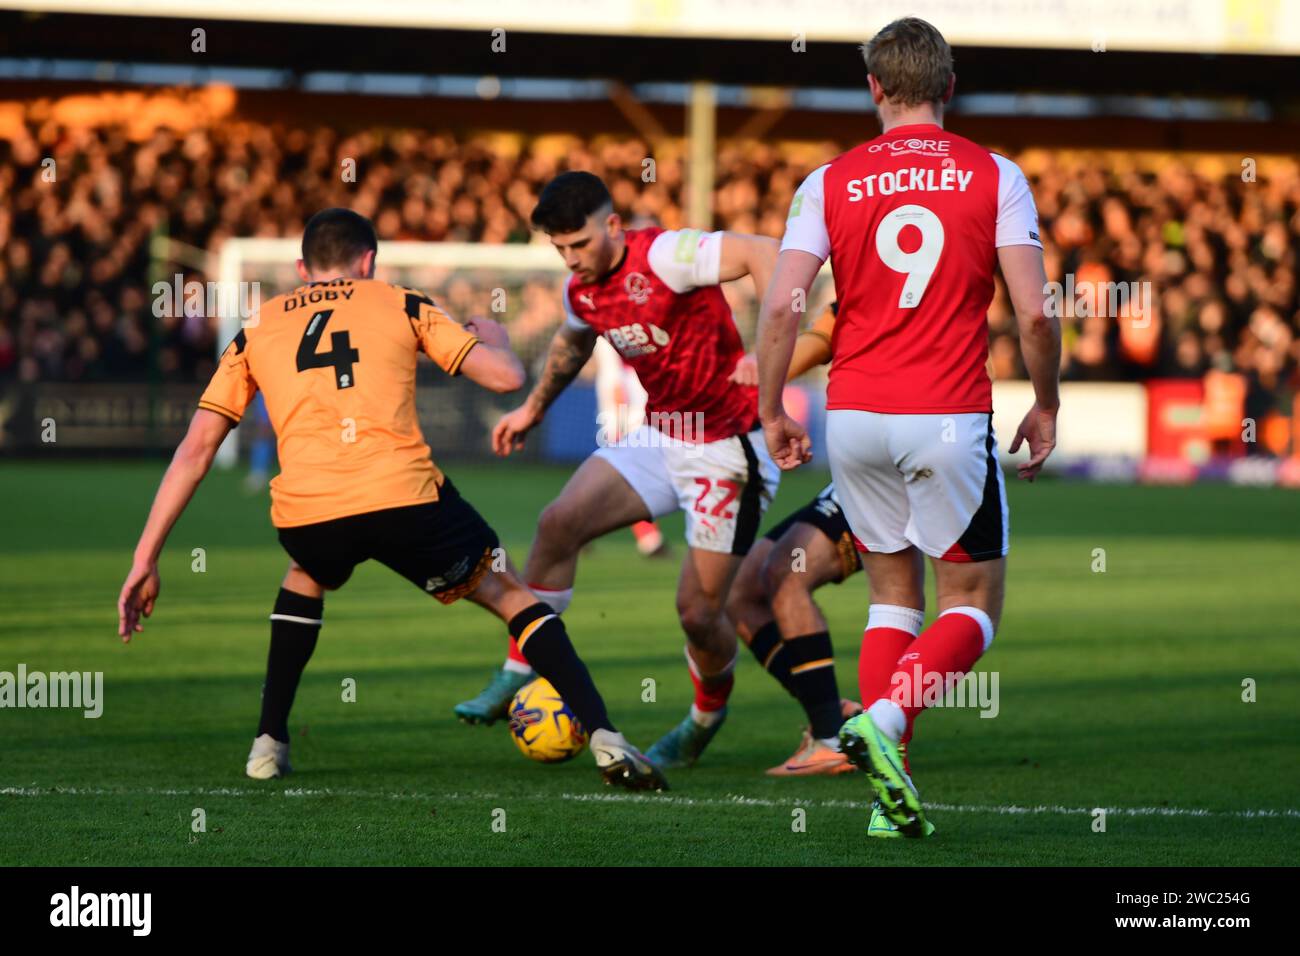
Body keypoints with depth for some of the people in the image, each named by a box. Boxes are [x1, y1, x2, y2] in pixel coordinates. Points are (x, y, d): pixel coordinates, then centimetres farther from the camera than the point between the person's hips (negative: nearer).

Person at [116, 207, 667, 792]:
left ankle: (268, 744, 32)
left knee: (308, 575, 38)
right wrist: (492, 334, 37)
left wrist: (145, 561, 19)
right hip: (405, 500, -2)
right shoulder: (401, 305, 19)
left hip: (304, 514, 2)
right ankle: (606, 740, 4)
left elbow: (196, 448, 18)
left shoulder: (257, 330, 23)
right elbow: (506, 376, 13)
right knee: (511, 596, 19)